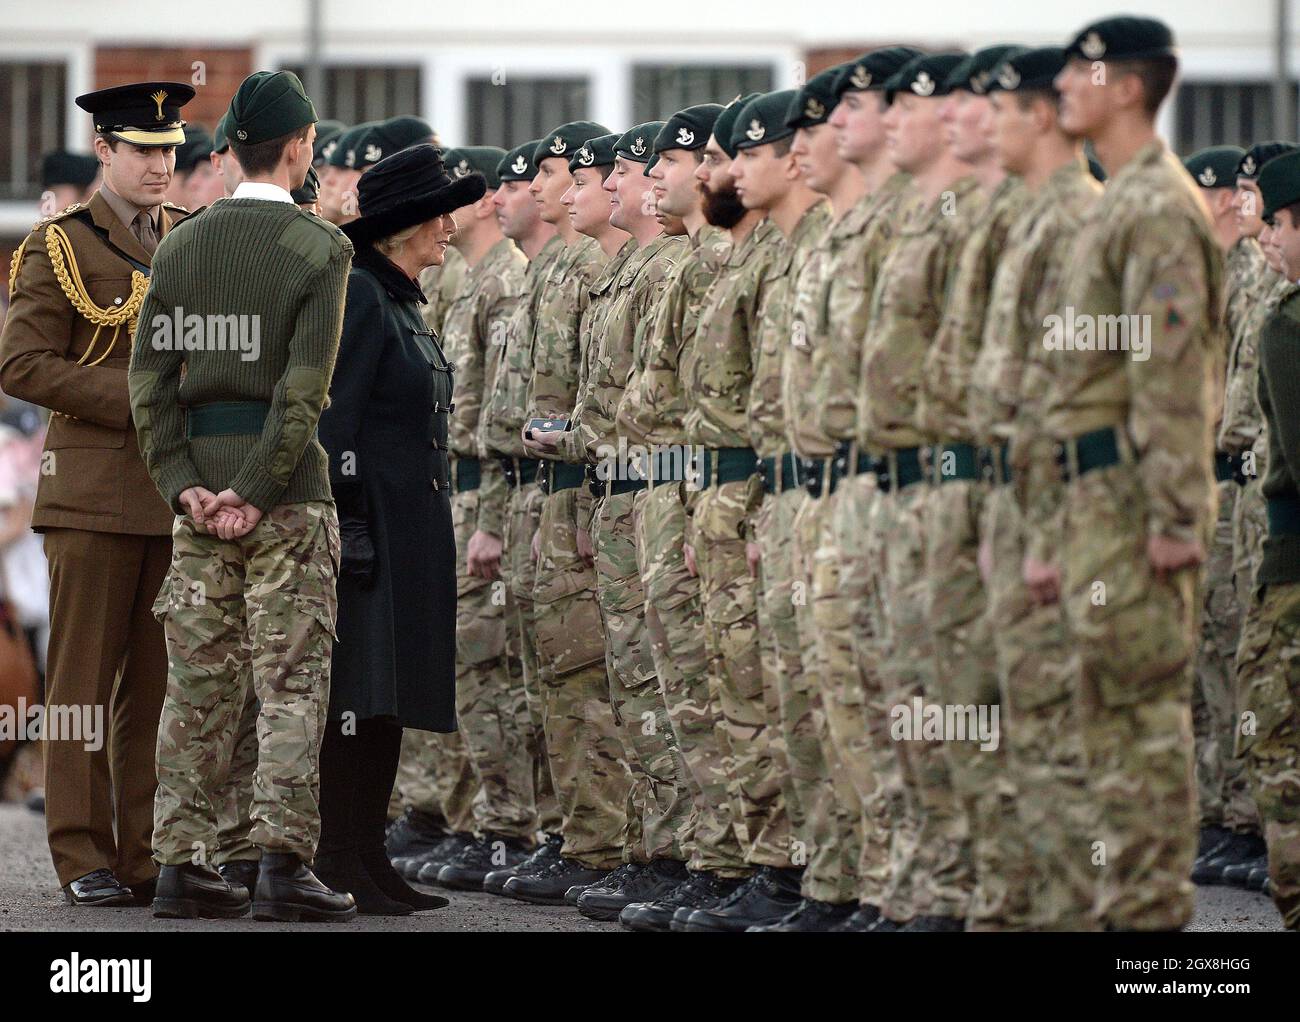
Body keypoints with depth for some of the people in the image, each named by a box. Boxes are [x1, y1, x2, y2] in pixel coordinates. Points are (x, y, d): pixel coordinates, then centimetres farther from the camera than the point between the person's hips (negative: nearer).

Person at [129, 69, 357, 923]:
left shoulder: (182, 246, 8)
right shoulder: (320, 247, -7)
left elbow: (150, 377, 2)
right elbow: (304, 385, -15)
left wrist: (184, 485, -1)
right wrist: (256, 493, -13)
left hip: (200, 480, 5)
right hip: (287, 488, -5)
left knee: (198, 683, 8)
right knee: (292, 682, -2)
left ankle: (183, 862, 8)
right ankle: (284, 863, -6)